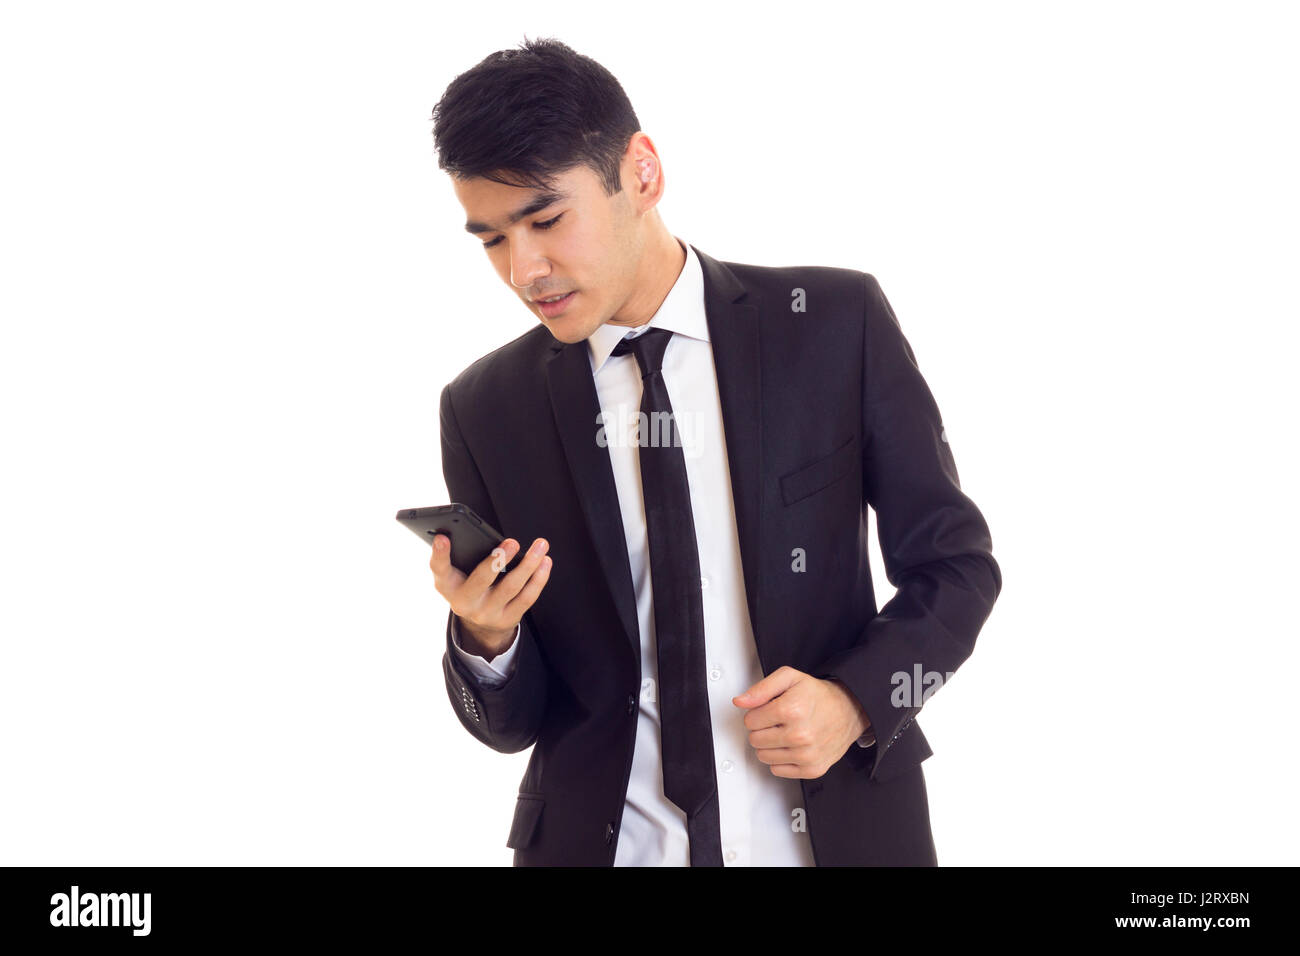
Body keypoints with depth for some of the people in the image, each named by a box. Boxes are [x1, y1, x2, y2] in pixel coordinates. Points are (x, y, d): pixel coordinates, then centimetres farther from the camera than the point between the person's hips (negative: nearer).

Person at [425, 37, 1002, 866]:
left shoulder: (836, 322, -9)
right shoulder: (485, 410, -4)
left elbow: (956, 564, 0)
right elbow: (515, 722, 1)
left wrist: (857, 699, -16)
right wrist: (483, 637, -20)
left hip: (839, 829, 0)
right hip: (601, 839, 1)